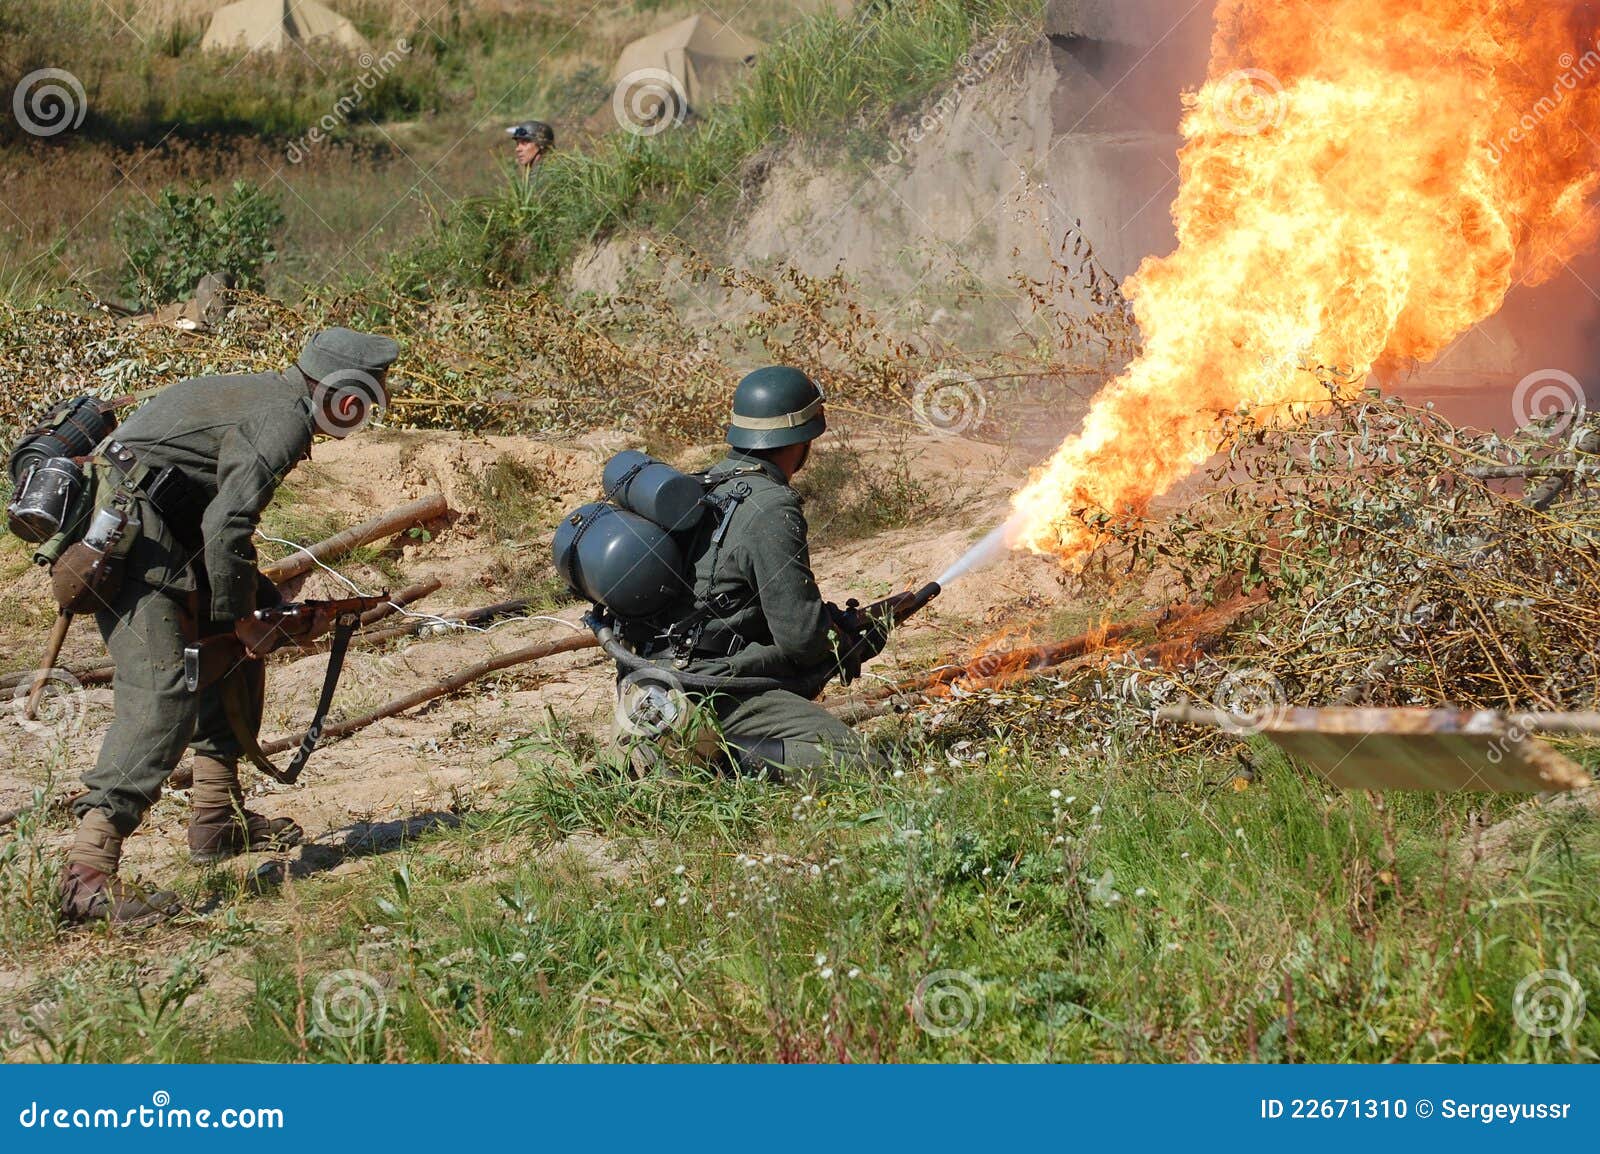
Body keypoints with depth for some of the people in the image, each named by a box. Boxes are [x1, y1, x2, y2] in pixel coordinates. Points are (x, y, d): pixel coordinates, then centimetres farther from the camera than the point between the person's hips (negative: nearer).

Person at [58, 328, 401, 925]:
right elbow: (224, 528, -19)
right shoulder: (284, 421, -9)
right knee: (162, 696, -17)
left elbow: (222, 521, 29)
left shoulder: (263, 399, 23)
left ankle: (219, 819, 25)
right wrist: (240, 617, -6)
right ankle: (88, 873, -27)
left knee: (232, 653, 22)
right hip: (126, 523, -11)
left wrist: (282, 611, 26)